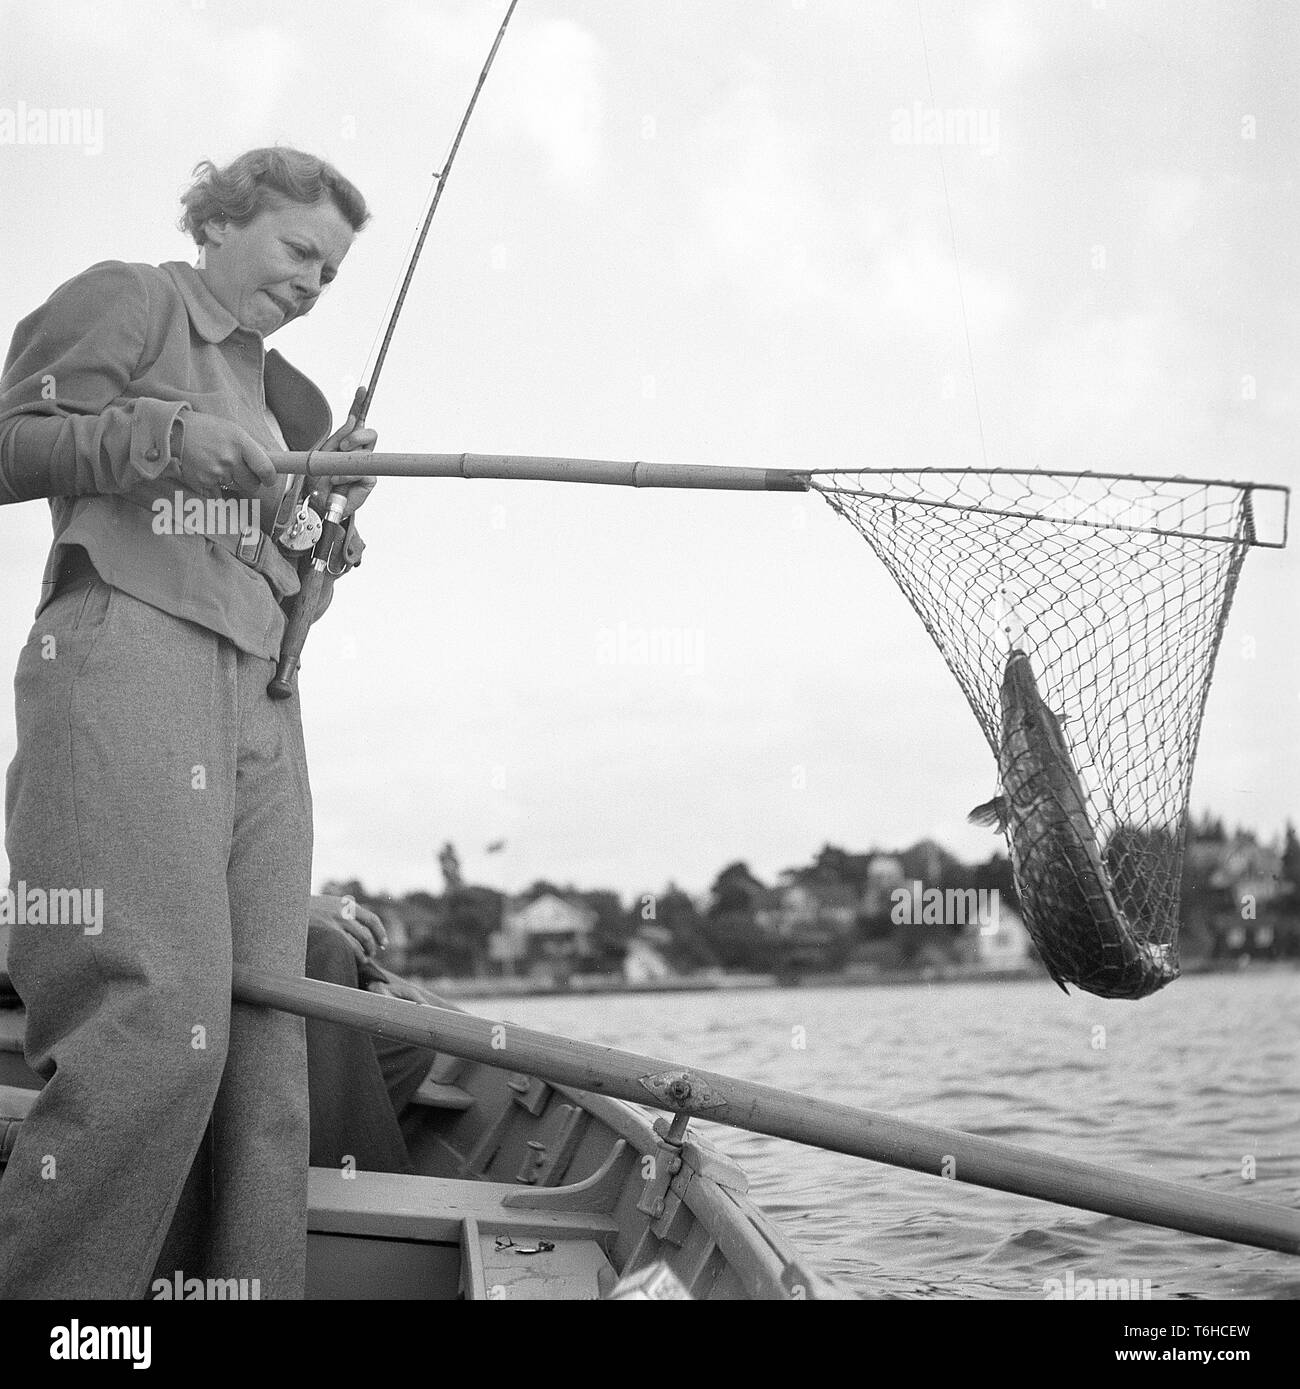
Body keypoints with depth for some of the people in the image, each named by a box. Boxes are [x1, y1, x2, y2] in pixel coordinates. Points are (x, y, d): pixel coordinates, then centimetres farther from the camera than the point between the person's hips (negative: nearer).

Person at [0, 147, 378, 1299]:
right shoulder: (124, 300, 10)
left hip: (261, 700, 8)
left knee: (262, 1051, -4)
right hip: (123, 654, -7)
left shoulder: (292, 398, 29)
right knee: (160, 1020, -23)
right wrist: (170, 435, -11)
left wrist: (331, 514, 11)